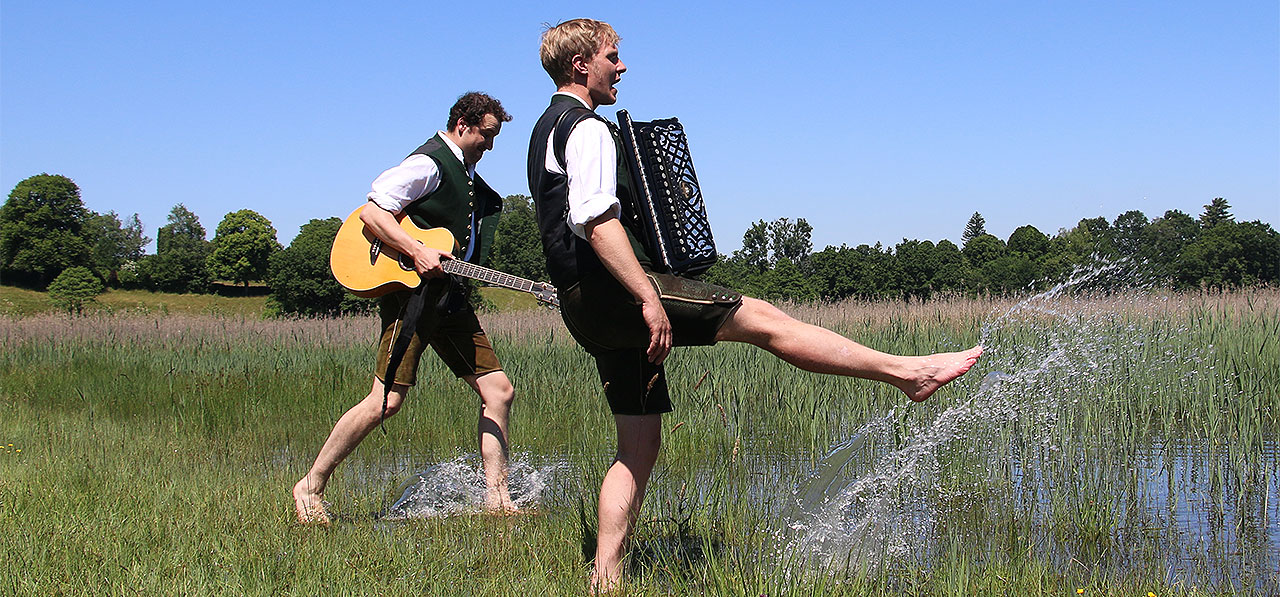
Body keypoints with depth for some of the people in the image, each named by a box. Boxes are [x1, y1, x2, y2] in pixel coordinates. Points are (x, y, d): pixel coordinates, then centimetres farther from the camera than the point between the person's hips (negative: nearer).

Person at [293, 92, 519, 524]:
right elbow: (372, 212, -16)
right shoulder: (429, 164, -8)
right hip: (411, 294, -9)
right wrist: (417, 252, -24)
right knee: (387, 400, -12)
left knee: (498, 391, 3)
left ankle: (497, 498, 8)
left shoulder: (469, 177, 21)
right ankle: (311, 487, 1)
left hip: (450, 298, 9)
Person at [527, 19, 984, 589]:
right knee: (762, 319, -11)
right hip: (614, 288, -10)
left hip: (588, 309, 10)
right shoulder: (588, 129, -9)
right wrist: (649, 299, -27)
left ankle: (605, 582, 7)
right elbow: (596, 221, -23)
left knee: (638, 447, 8)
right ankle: (909, 371, -10)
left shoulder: (547, 130, 24)